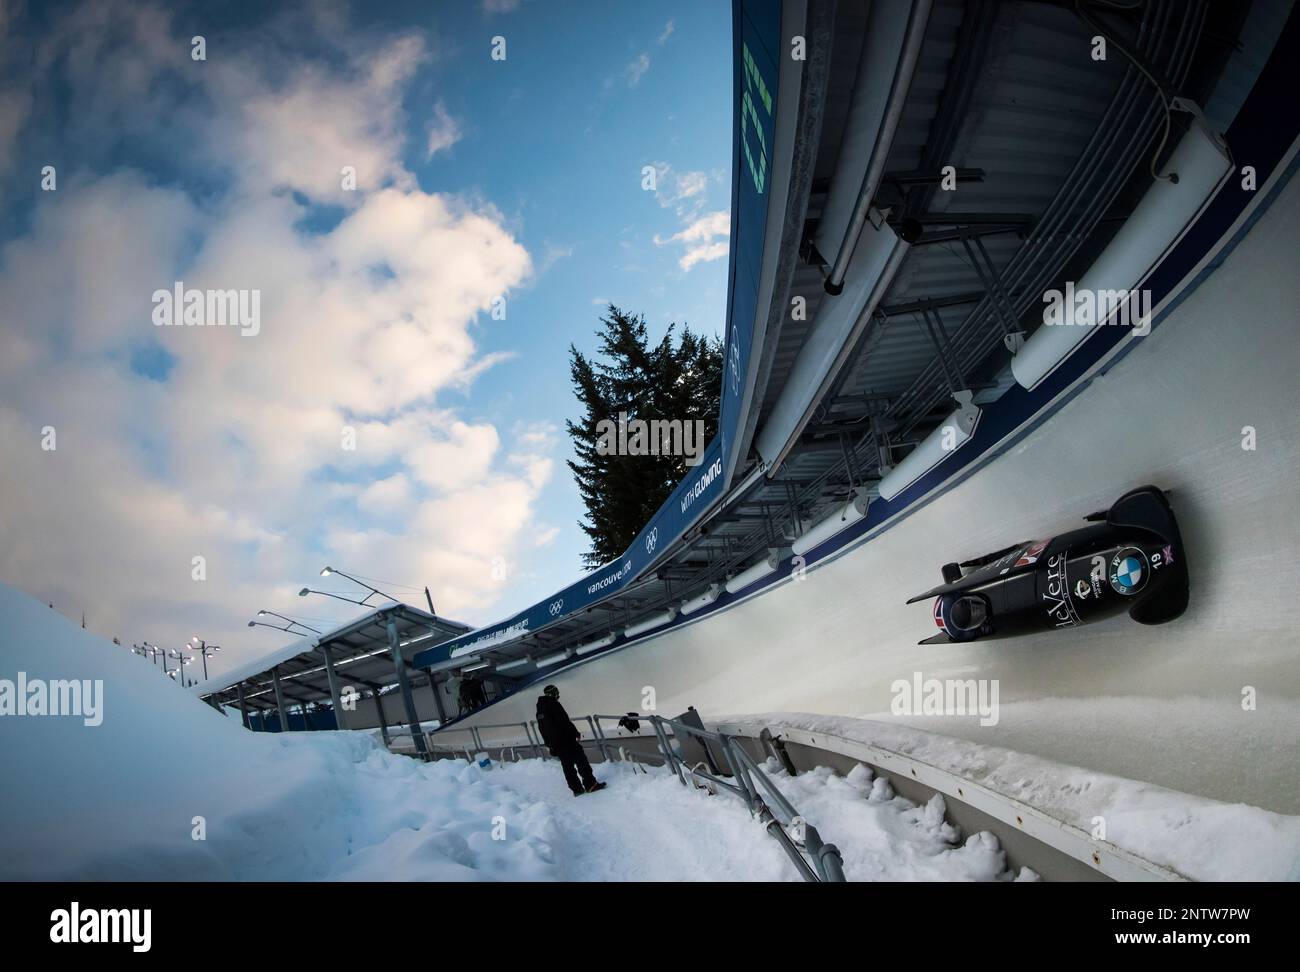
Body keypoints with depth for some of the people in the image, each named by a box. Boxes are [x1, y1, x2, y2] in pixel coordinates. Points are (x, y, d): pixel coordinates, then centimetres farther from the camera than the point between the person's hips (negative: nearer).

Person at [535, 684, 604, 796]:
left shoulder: (540, 708, 13)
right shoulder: (554, 704, -12)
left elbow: (542, 729, 18)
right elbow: (565, 722, -18)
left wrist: (549, 744, 23)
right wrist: (576, 733, -8)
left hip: (553, 744, 8)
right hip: (565, 740, -8)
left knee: (567, 766, 11)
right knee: (581, 760, -4)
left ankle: (576, 789, 11)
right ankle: (590, 784, -7)